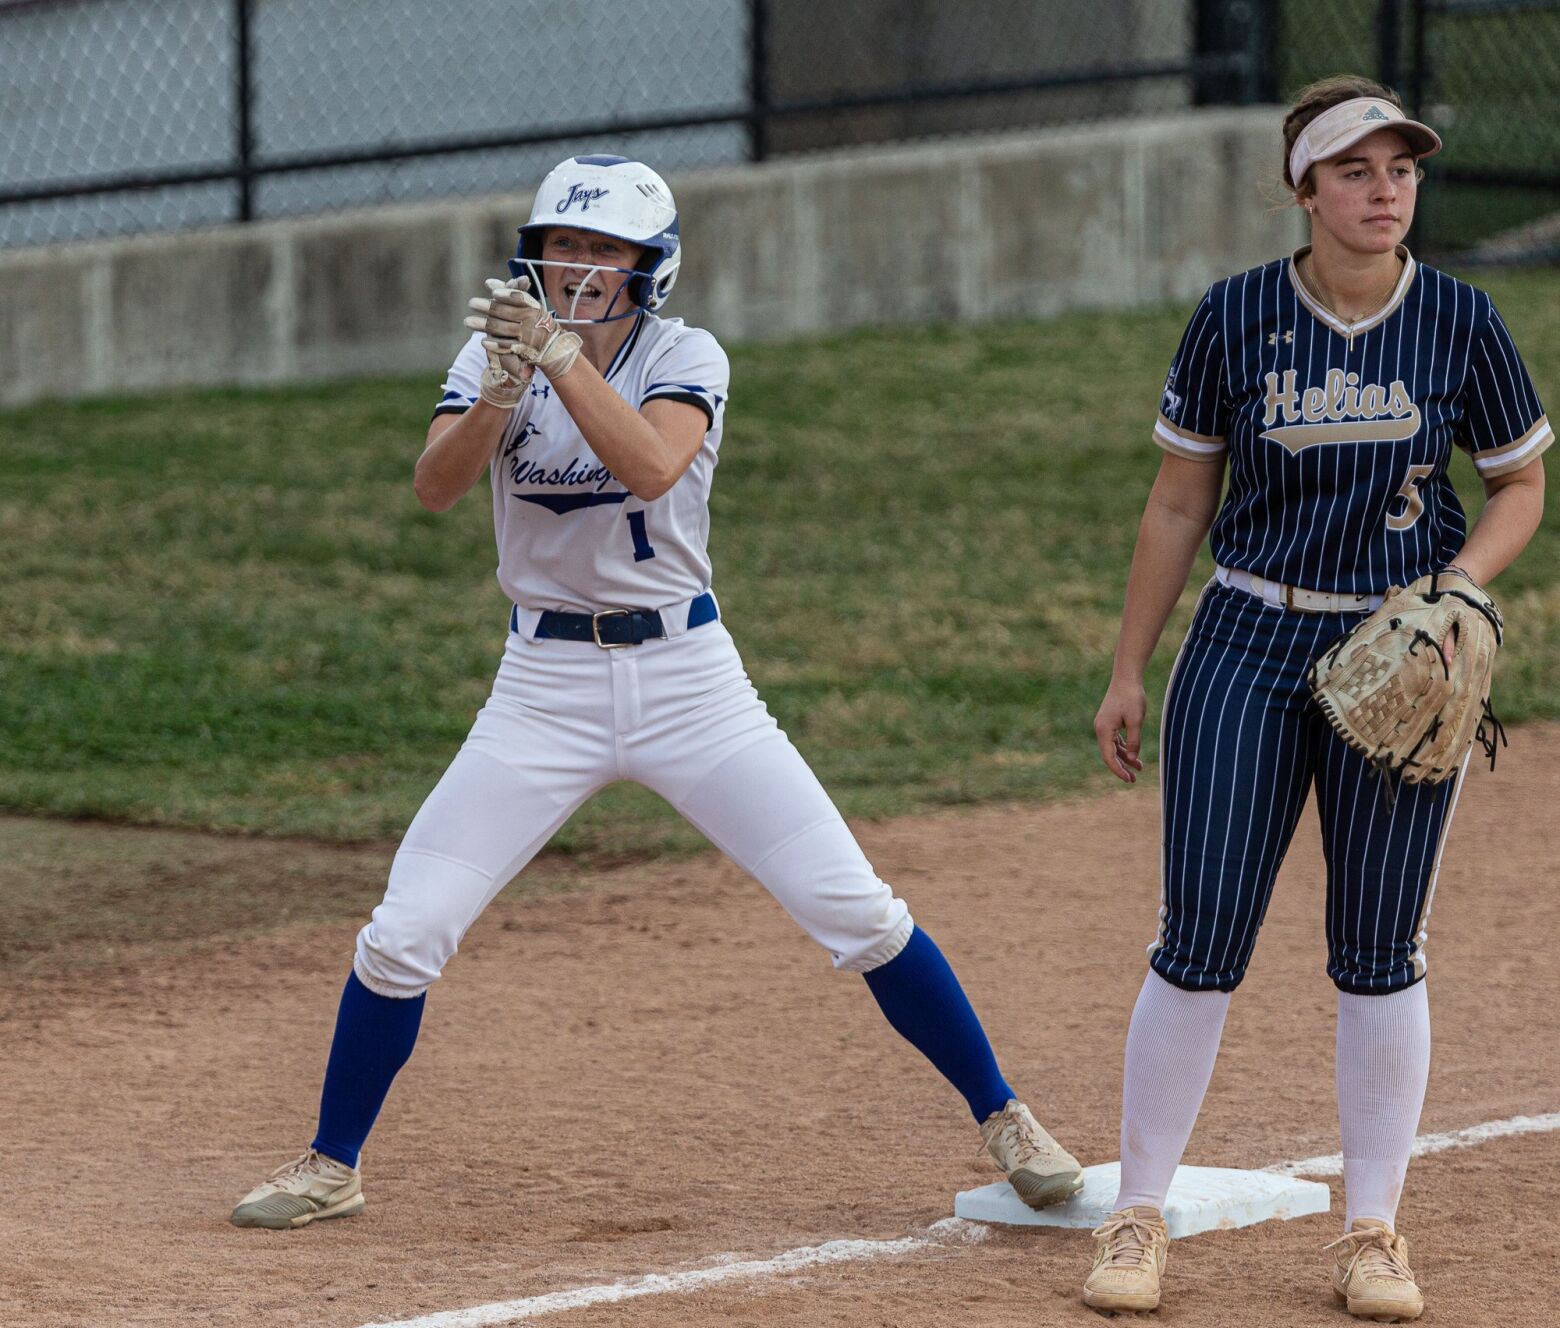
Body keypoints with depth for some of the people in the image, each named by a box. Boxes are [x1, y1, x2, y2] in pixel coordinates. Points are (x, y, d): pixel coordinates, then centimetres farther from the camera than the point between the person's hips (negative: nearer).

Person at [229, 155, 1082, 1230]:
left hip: (687, 677, -1)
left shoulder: (687, 359, -7)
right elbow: (436, 486, -19)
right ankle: (332, 1167, 14)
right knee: (405, 931, -5)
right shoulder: (496, 348, -2)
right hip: (546, 685, 1)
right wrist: (502, 389, -36)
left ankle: (1002, 1117, 12)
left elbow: (650, 467, -28)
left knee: (856, 912, -4)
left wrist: (560, 356, -38)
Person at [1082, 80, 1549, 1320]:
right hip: (1249, 645, 0)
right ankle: (1139, 1217, 8)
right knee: (1202, 938, -3)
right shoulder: (1237, 318, -4)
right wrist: (1129, 673, 6)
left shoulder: (1461, 322, -3)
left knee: (1380, 949, 4)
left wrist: (1457, 586, -12)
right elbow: (1179, 503, 5)